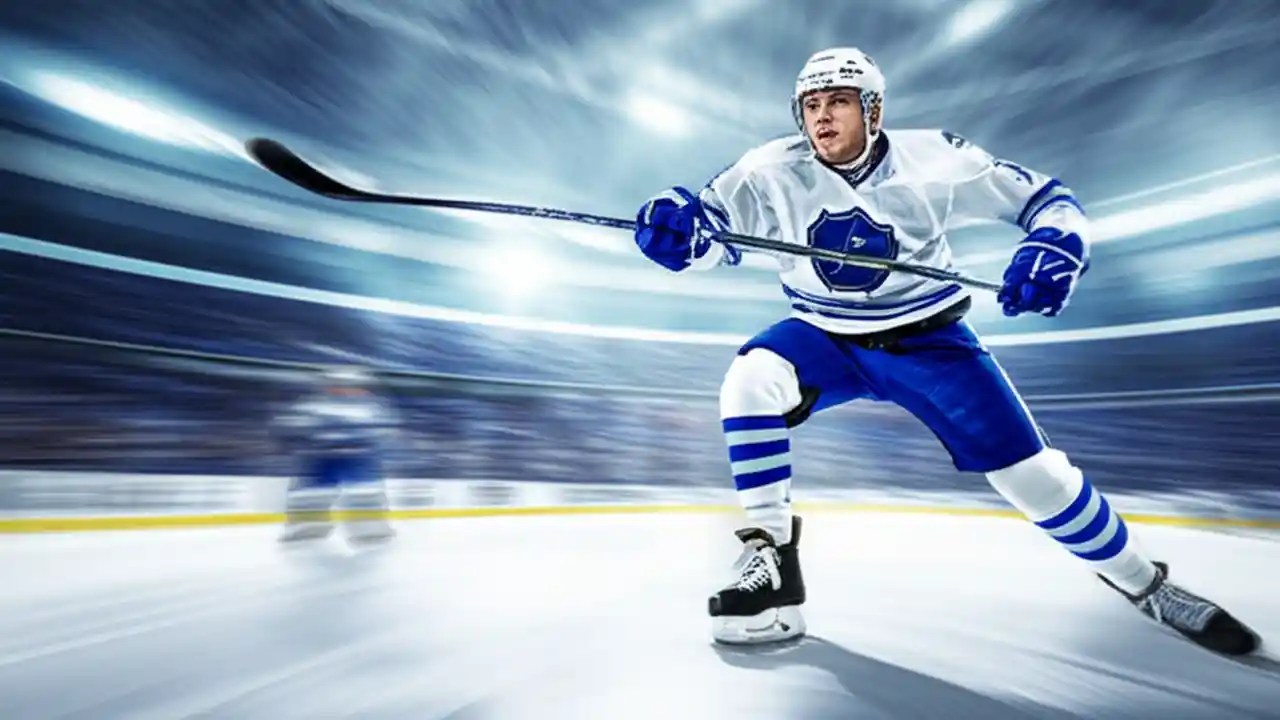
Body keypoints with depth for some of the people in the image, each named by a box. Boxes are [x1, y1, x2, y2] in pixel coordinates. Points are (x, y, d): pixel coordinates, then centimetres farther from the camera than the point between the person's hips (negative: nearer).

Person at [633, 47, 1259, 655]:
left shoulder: (933, 159, -13)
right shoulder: (774, 170, -11)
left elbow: (1046, 197, -4)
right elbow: (710, 228, -16)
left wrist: (1054, 248, -26)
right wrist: (677, 225, -40)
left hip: (927, 338, 0)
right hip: (824, 338, 1)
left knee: (1030, 472, -3)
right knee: (750, 380, -30)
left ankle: (1143, 584, 29)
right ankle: (770, 558, -17)